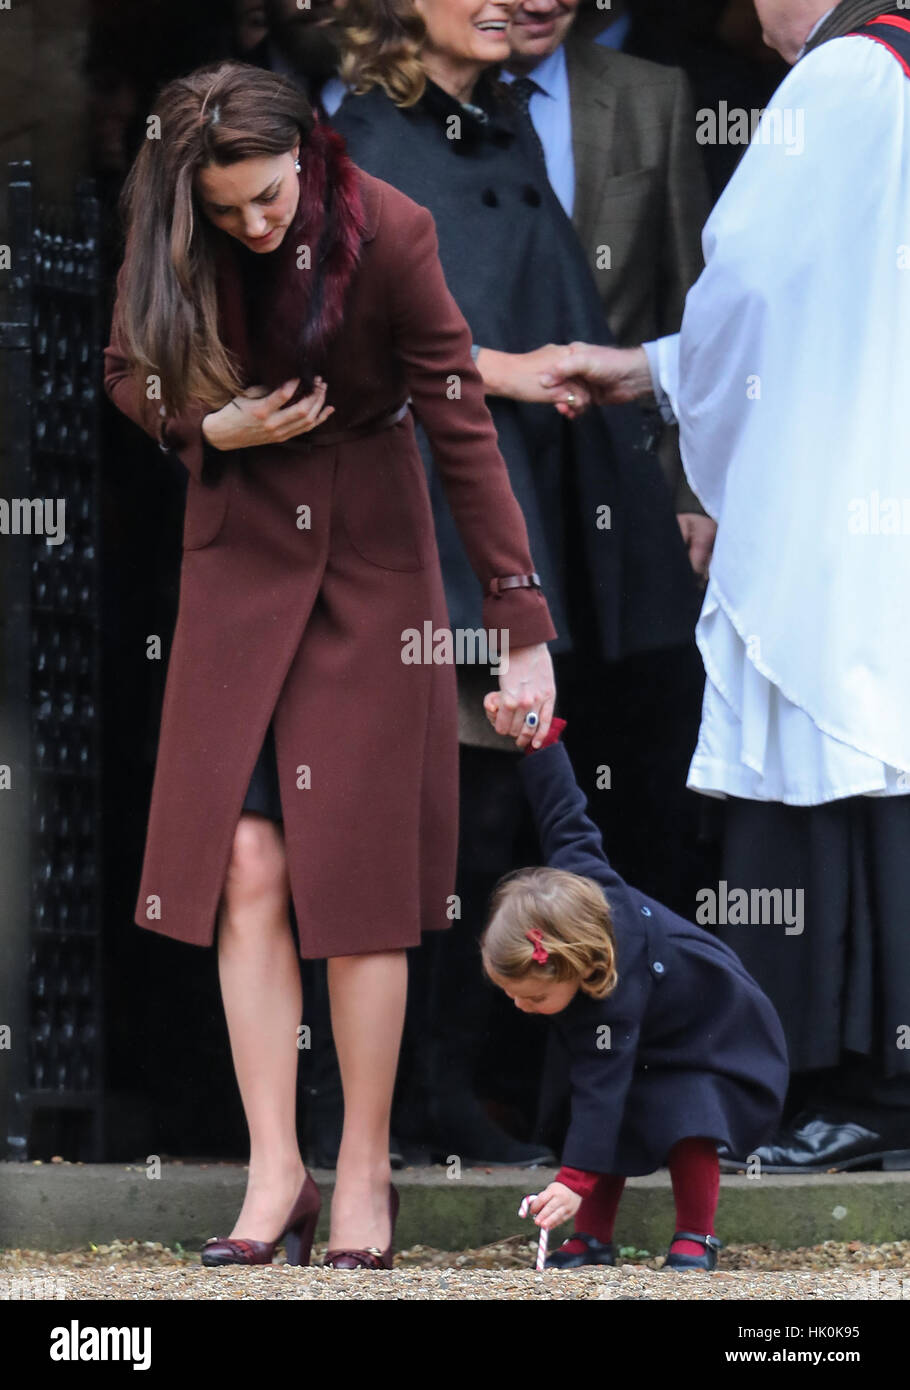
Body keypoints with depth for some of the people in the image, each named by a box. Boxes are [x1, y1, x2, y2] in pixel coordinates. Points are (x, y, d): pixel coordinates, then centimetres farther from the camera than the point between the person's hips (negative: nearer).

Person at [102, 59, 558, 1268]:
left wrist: (522, 623, -19)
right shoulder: (175, 247, -9)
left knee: (357, 869, -4)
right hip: (239, 562, 3)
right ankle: (275, 1169, 2)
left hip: (369, 564, -3)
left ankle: (366, 1173, 5)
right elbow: (129, 375, 9)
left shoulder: (388, 232, -19)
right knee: (246, 868, -4)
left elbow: (464, 426, -17)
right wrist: (211, 425, -13)